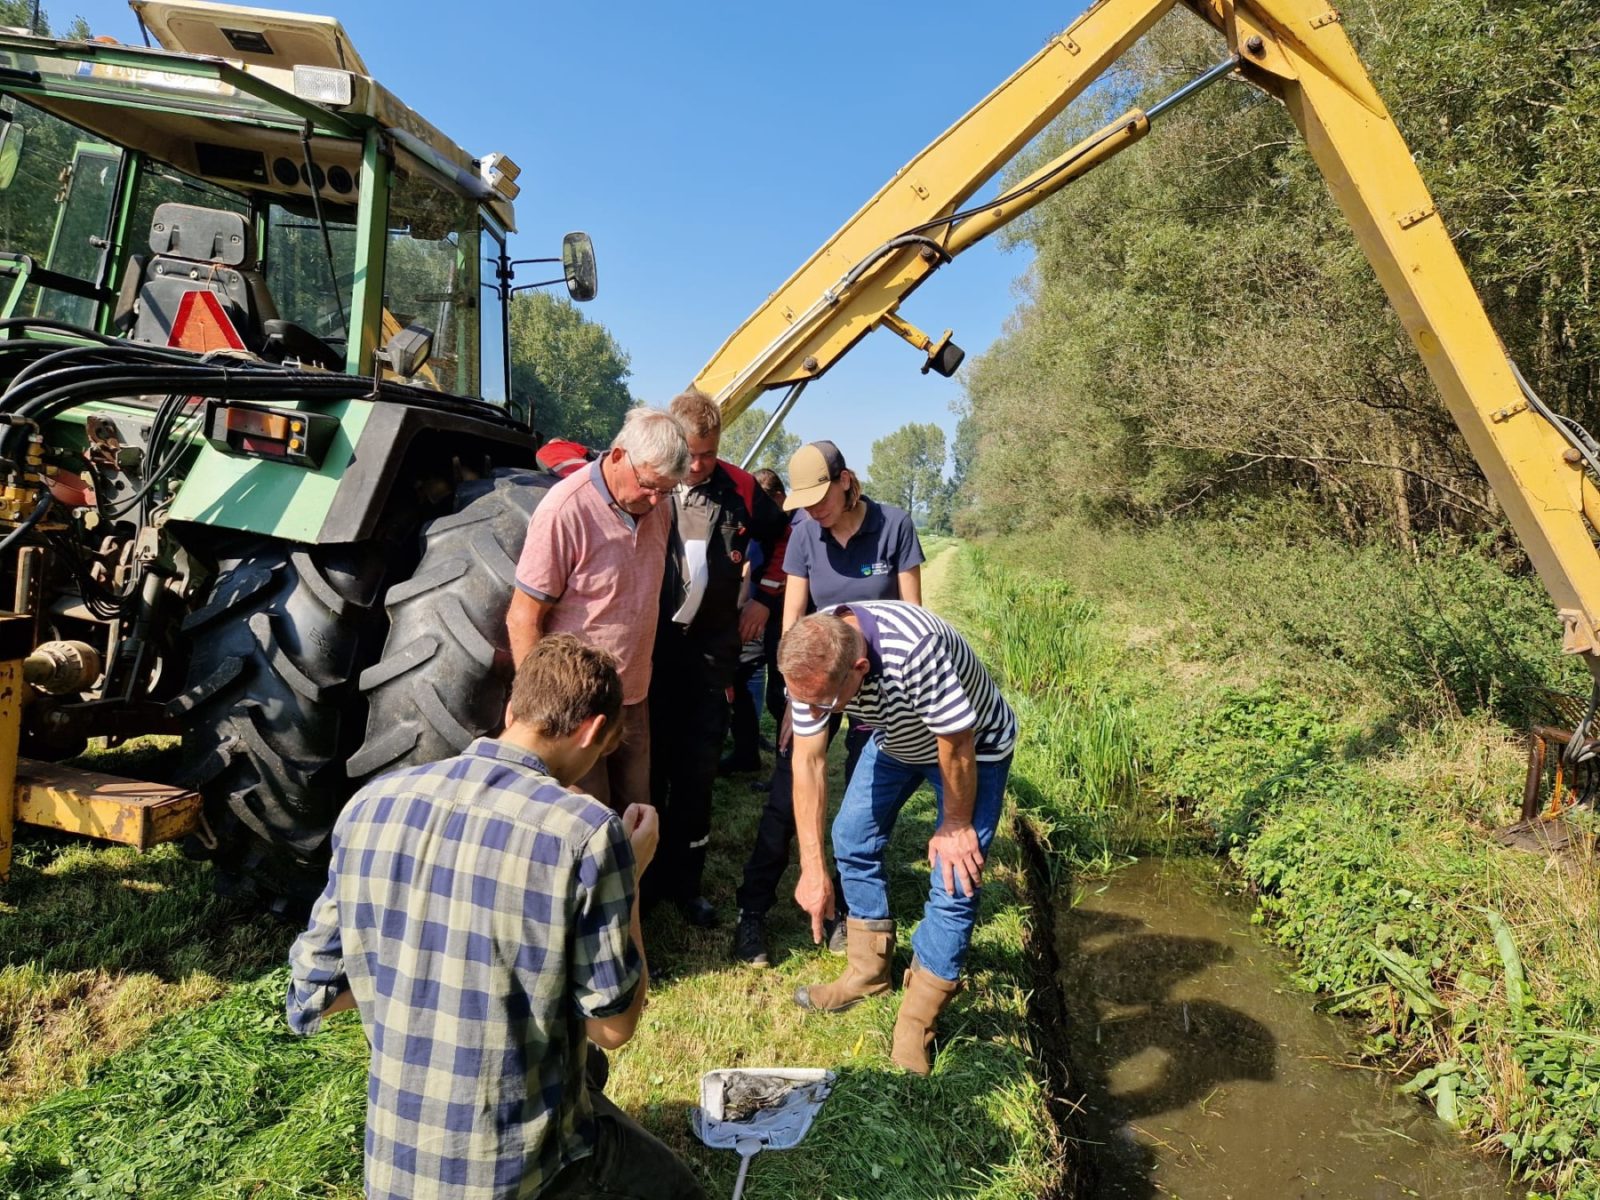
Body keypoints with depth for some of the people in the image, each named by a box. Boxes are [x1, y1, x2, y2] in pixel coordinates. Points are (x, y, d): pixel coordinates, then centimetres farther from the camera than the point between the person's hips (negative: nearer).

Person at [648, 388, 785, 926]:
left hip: (710, 650, 2)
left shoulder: (740, 489, 2)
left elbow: (781, 537, 18)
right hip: (649, 646, -2)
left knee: (698, 771, 8)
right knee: (647, 765, 8)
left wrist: (763, 598, 11)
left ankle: (684, 881, 22)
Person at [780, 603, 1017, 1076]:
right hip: (896, 740, 6)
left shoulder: (914, 650, -45)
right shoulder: (810, 663, -26)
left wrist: (955, 827, -14)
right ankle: (869, 971, 26)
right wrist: (812, 868, -16)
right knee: (852, 838, 6)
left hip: (973, 746, -5)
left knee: (953, 881, -8)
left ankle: (917, 1022, 10)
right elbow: (808, 761, -17)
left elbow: (956, 745, -30)